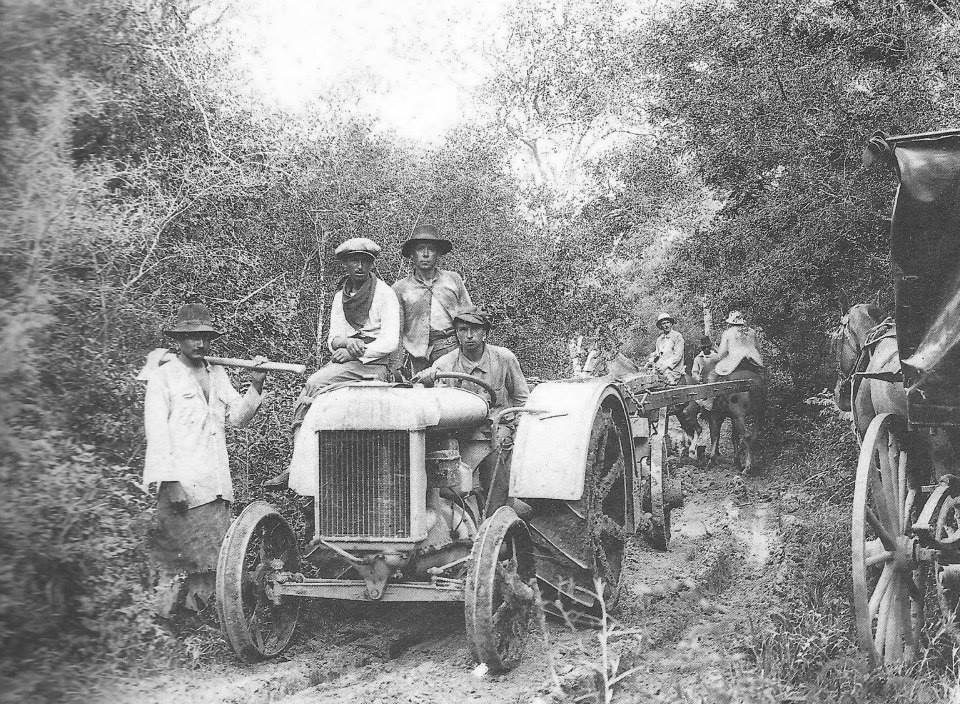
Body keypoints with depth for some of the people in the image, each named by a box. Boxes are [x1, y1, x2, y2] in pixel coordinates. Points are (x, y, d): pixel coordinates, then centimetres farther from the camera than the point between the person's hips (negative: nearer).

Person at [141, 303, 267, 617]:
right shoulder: (162, 376, 1)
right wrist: (169, 483, -16)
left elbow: (238, 417, 14)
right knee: (176, 564, -6)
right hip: (181, 487, -6)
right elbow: (156, 432, -7)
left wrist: (256, 386, -1)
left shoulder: (218, 374, 19)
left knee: (211, 565, 6)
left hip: (217, 485, 6)